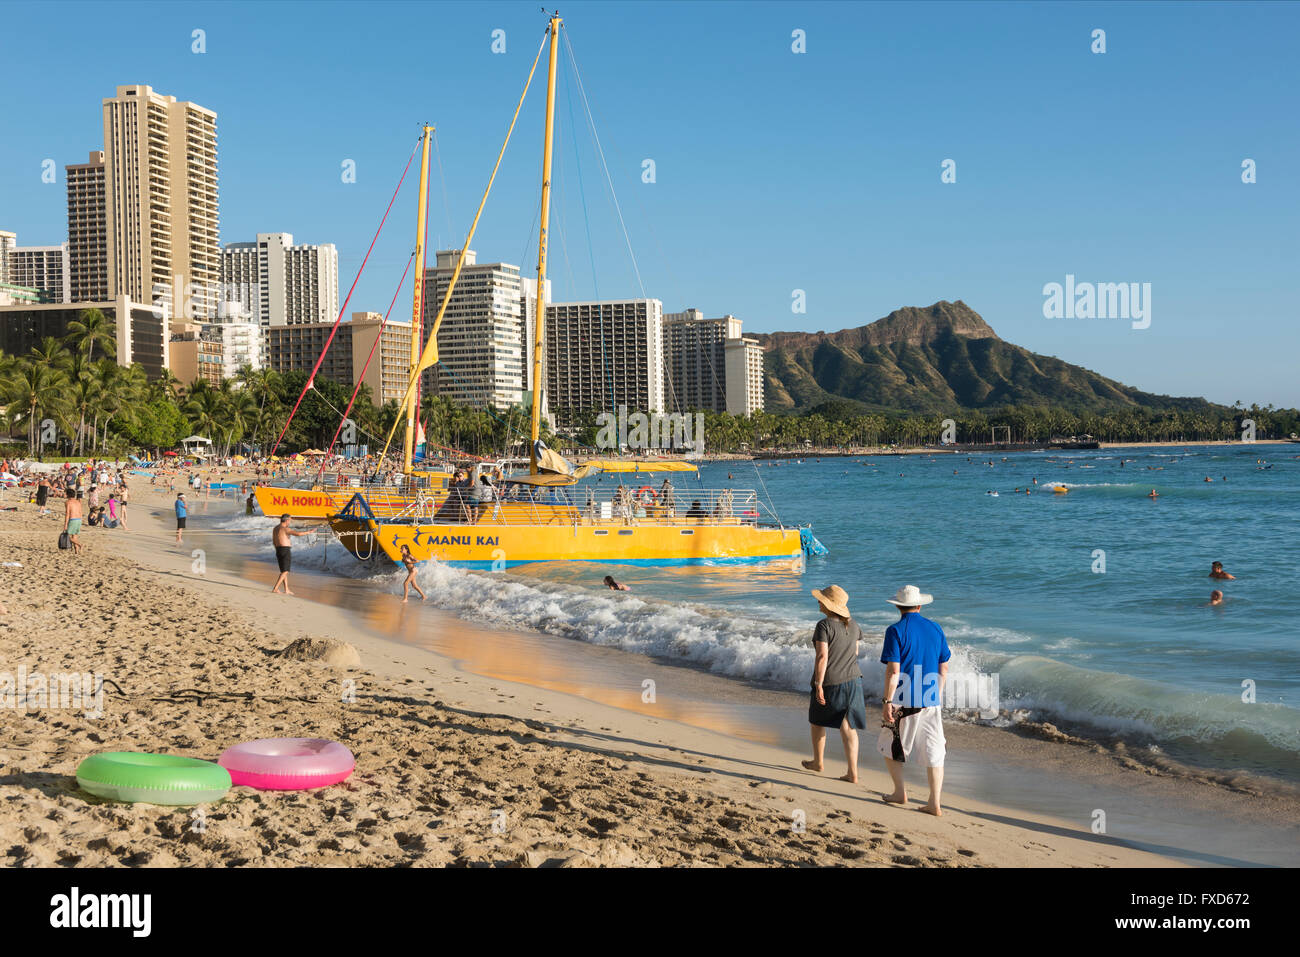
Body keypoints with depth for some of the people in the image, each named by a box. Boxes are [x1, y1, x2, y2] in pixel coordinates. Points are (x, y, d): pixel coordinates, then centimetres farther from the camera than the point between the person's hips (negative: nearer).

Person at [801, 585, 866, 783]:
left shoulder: (824, 625, -17)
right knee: (848, 728, 6)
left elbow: (822, 657, -23)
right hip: (852, 680, 5)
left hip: (830, 683, -5)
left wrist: (818, 685, -20)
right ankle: (853, 774, 2)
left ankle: (818, 761, 36)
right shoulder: (852, 625, 4)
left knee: (817, 720, 20)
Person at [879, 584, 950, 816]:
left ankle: (900, 792, 18)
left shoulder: (896, 631, -9)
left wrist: (887, 702, -12)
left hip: (904, 701, -4)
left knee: (889, 746, 16)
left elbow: (893, 670, -16)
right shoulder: (935, 629, 7)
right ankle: (935, 804, 5)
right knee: (934, 753, 7)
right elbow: (943, 668, 12)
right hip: (931, 701, 4)